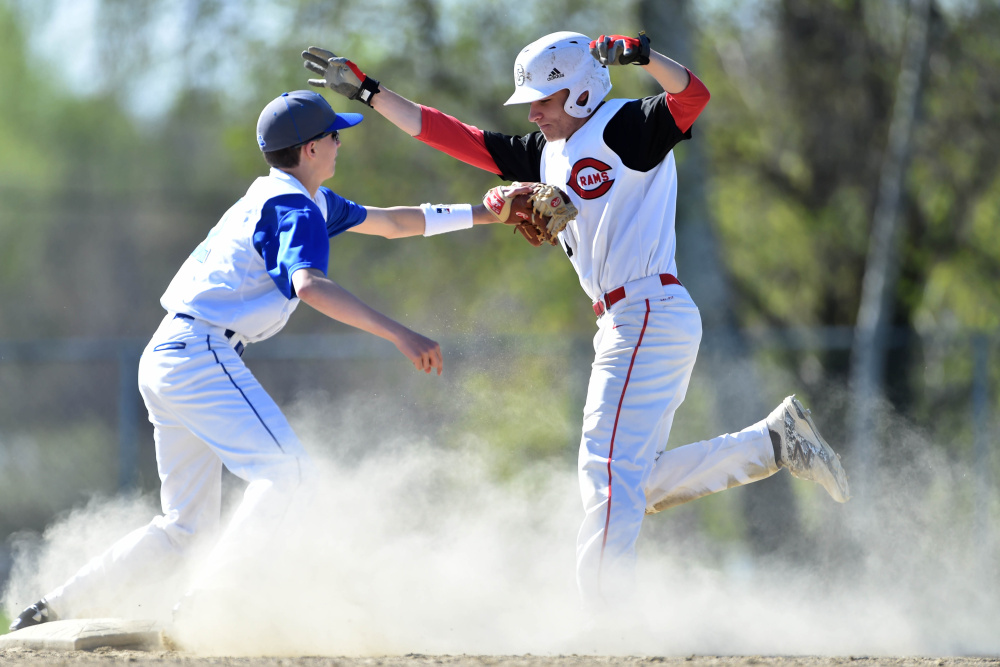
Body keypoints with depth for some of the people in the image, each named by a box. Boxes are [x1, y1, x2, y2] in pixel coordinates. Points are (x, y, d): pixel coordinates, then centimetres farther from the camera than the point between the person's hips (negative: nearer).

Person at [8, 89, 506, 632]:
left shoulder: (312, 202, 21)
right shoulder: (296, 208, -11)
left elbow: (390, 222, 32)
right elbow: (310, 287, -29)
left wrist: (479, 213, 29)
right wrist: (399, 335, -36)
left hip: (164, 361, 10)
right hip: (202, 355, -10)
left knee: (186, 527, 12)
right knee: (286, 469, -20)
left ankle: (54, 610, 13)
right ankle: (205, 603, -27)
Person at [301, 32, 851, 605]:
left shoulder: (626, 128, -7)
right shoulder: (547, 153, 17)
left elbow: (692, 95, -24)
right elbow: (453, 137, 20)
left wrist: (641, 54, -41)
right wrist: (365, 90, 17)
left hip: (650, 315, -10)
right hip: (628, 322, 10)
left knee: (610, 470, -12)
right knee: (639, 484, 9)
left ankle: (604, 611, -13)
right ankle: (776, 441, 13)